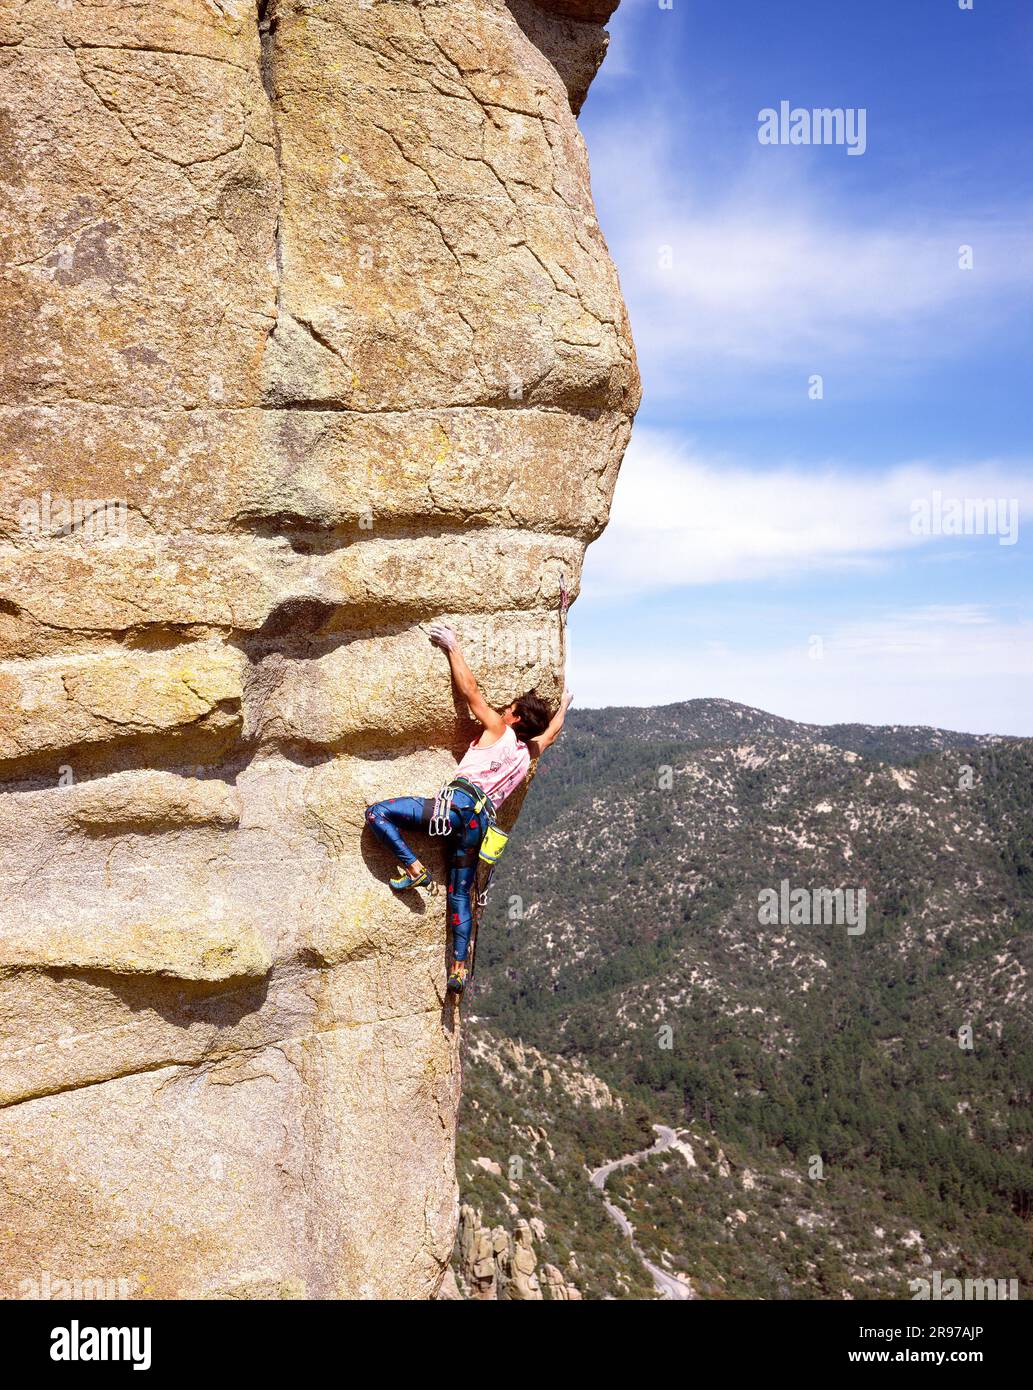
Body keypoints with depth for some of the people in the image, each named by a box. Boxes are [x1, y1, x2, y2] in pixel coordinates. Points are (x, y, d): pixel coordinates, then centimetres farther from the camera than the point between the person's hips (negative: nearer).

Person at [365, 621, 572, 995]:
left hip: (460, 801, -7)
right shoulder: (529, 752, 21)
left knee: (376, 813, -8)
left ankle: (414, 869, -16)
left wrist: (453, 647, 11)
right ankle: (459, 968, 12)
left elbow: (470, 690, 3)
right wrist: (563, 706, 60)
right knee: (460, 894, 14)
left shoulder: (499, 731, 5)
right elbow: (550, 731, 43)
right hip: (481, 822, 7)